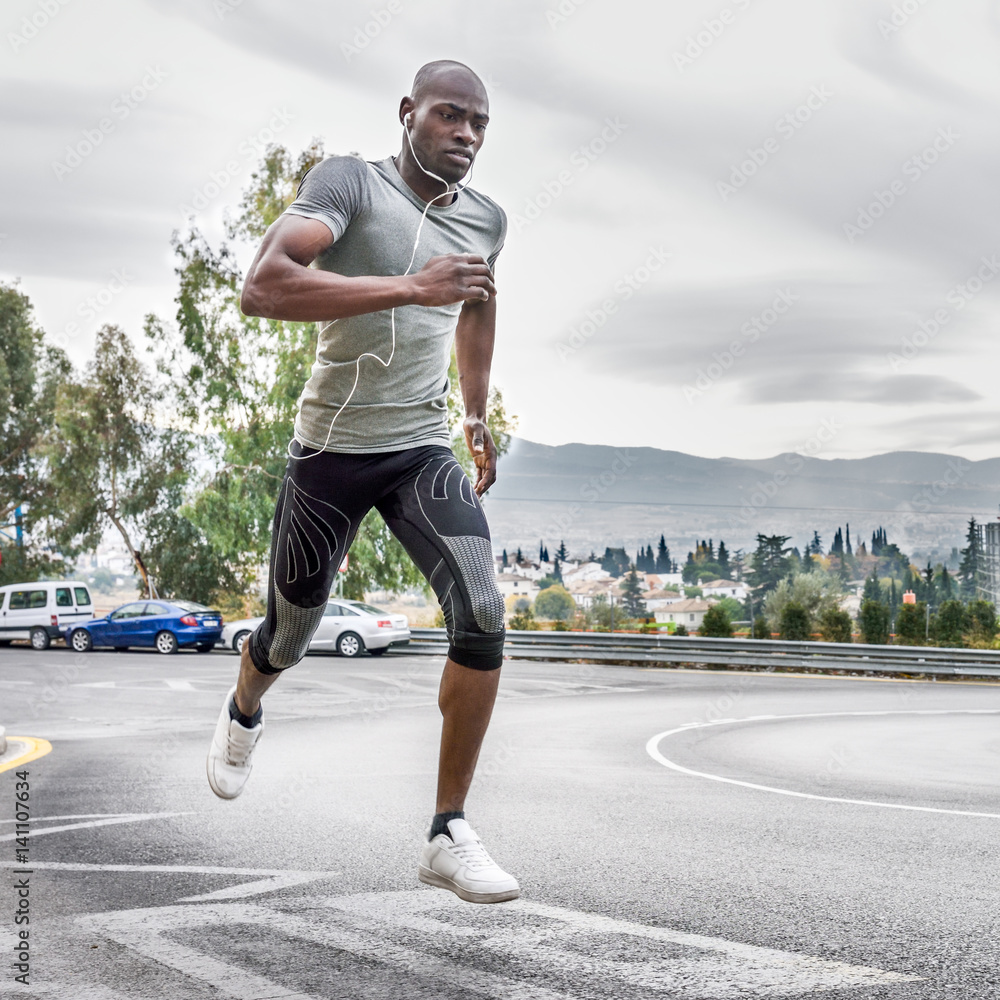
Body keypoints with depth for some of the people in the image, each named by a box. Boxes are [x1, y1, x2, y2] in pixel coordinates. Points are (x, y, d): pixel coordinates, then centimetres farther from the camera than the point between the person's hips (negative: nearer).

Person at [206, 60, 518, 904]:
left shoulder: (485, 218, 4)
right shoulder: (349, 182, -14)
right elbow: (262, 287, -32)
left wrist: (479, 413, 29)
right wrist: (410, 287, -38)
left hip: (426, 451, 3)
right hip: (332, 451, -3)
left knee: (483, 616, -19)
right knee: (290, 639, 14)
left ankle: (450, 835, -10)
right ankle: (243, 713, 53)